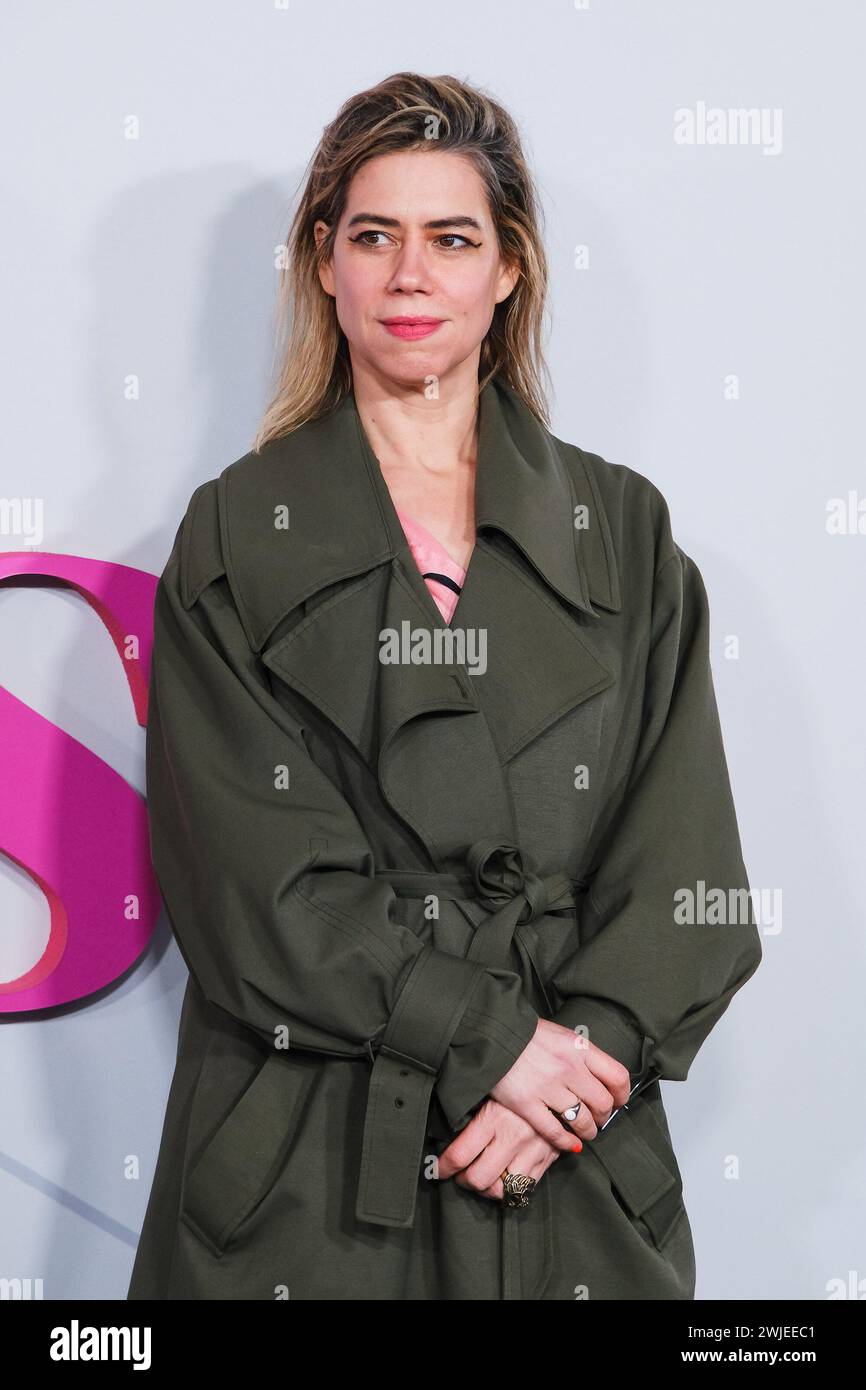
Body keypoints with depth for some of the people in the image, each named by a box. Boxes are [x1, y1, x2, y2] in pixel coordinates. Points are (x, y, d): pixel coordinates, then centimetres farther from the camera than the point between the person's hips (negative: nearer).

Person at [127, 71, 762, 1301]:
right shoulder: (235, 535, 1)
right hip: (302, 1150, -1)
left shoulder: (624, 530, 6)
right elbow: (254, 873, -8)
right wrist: (488, 1040, -15)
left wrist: (589, 1050, -14)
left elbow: (685, 864, 0)